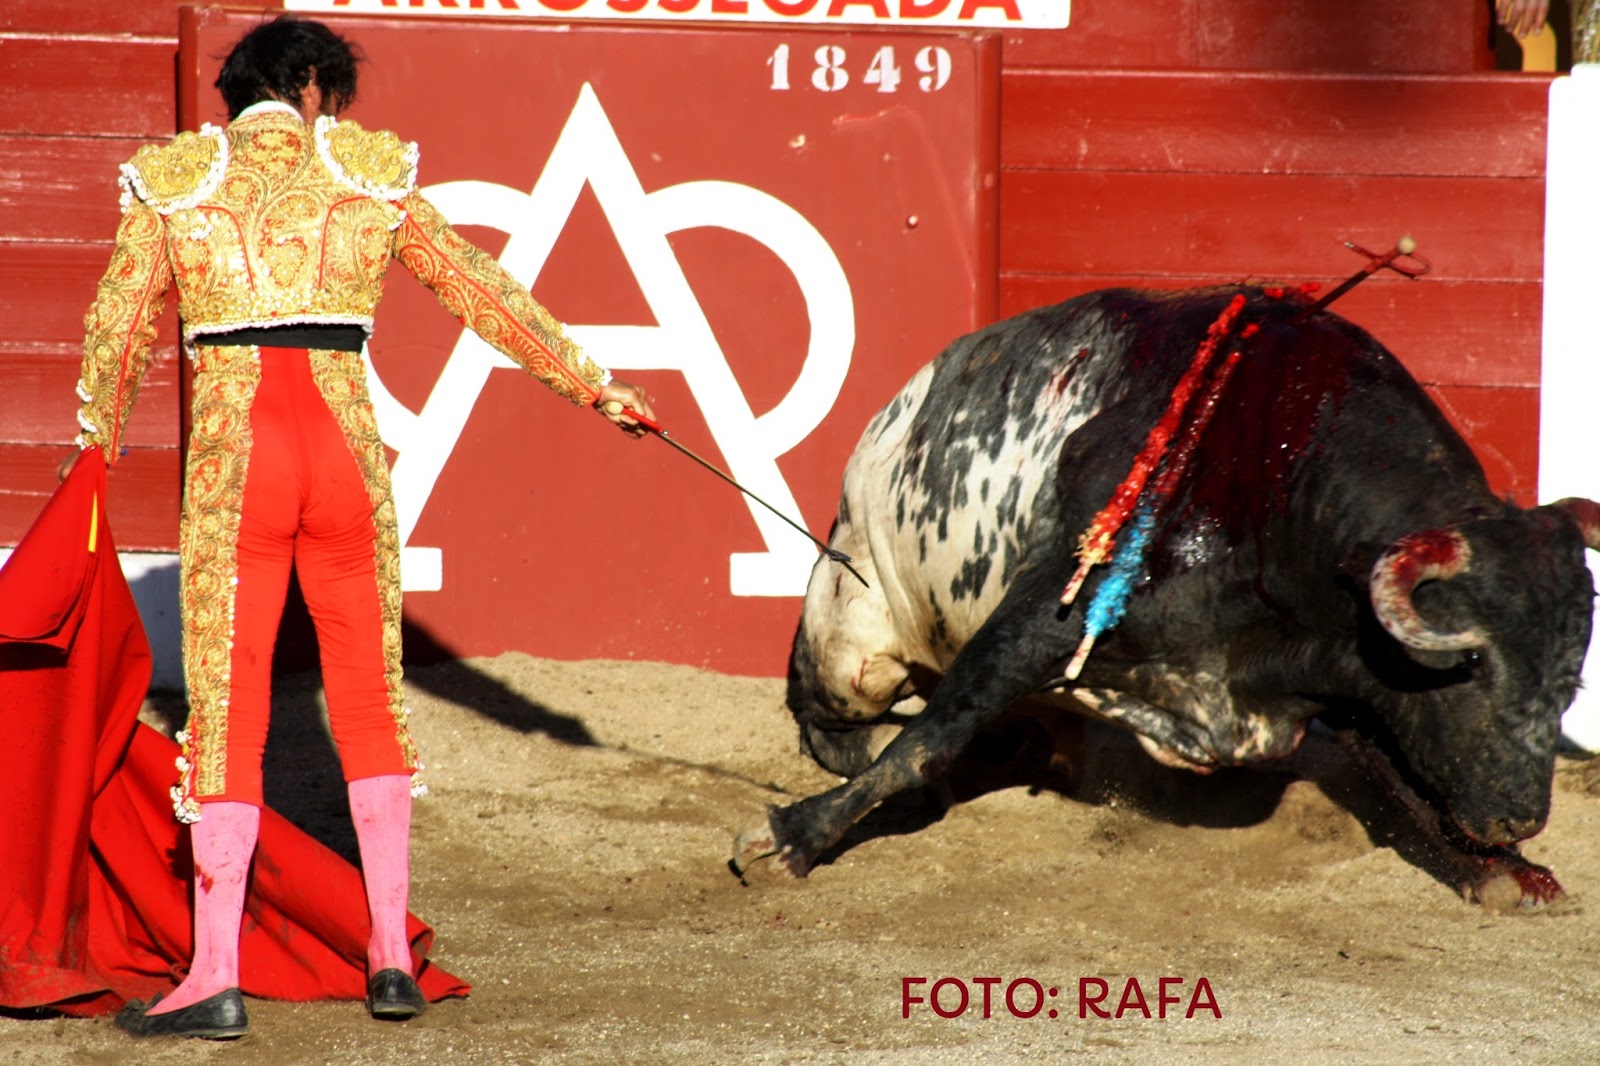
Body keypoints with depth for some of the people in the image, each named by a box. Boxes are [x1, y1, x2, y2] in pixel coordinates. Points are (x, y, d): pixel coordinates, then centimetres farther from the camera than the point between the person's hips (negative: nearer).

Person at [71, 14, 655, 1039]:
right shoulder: (372, 172, 10)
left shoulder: (173, 178, 9)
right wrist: (594, 385, 23)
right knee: (370, 693, 13)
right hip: (345, 446, 1)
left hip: (232, 451, -1)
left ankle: (216, 976, -4)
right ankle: (393, 955, 14)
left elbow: (118, 331, 13)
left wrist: (96, 454, 27)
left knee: (229, 703, 1)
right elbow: (484, 292, 15)